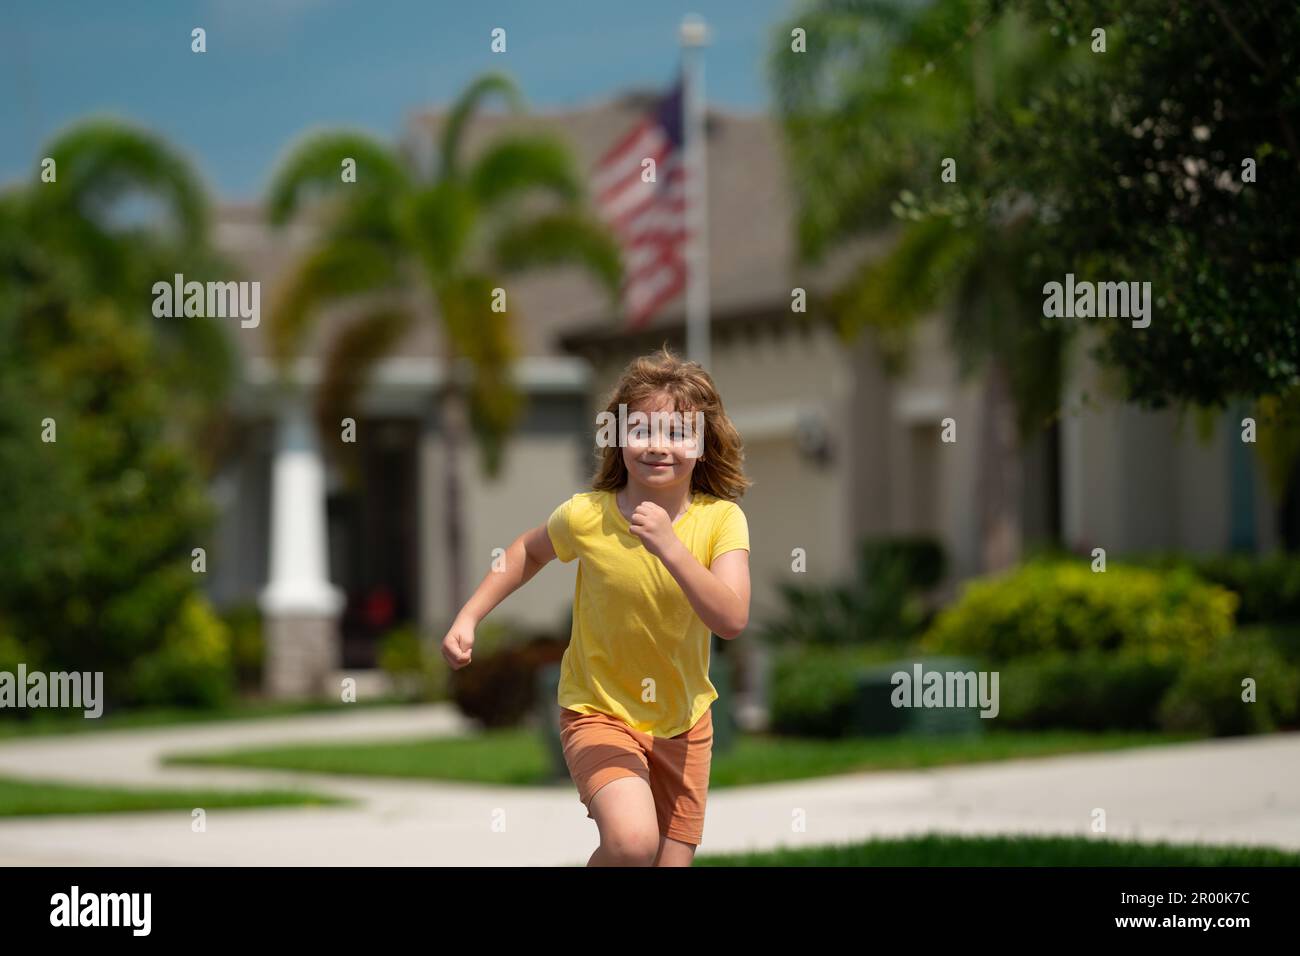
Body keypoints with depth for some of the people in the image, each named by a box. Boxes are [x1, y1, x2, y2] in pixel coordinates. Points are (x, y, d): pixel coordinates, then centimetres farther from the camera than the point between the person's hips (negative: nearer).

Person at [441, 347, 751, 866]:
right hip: (598, 712, -2)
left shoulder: (721, 520, -15)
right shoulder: (586, 516, -15)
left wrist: (670, 547, -40)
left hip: (683, 721, 2)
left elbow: (731, 621, -30)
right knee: (632, 842, -27)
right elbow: (530, 550, 8)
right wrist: (467, 618, 0)